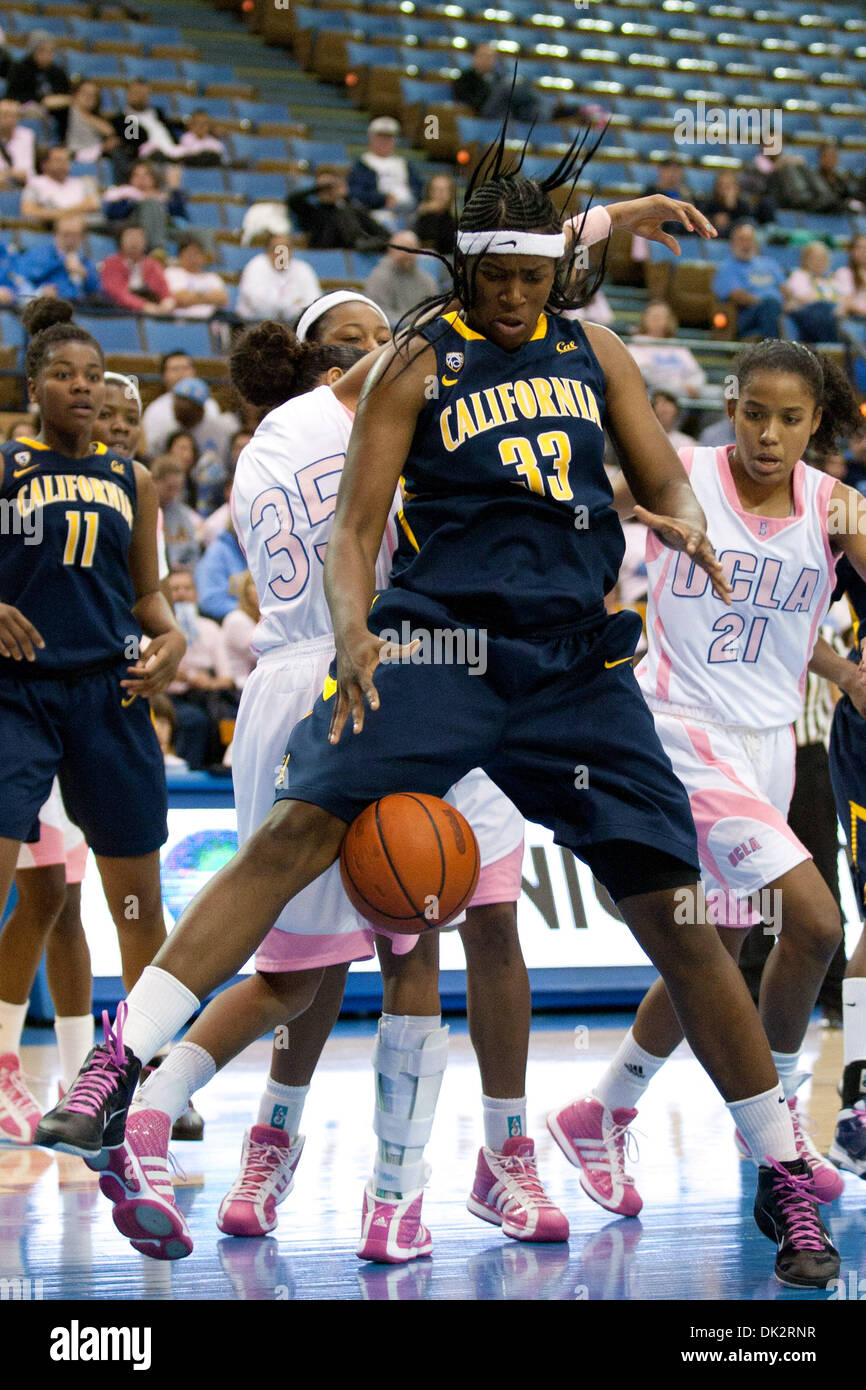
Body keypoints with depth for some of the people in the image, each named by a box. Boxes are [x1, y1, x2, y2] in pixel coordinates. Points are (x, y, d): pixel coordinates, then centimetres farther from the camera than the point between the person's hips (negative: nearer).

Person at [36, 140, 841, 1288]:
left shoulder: (593, 353, 16)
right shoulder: (421, 364, 6)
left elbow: (666, 476, 17)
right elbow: (355, 524, 1)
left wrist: (683, 520, -9)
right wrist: (352, 634, -19)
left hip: (577, 660, 3)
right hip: (441, 637, -2)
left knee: (670, 906, -1)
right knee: (300, 827, -24)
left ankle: (783, 1177, 12)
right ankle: (114, 1069, -25)